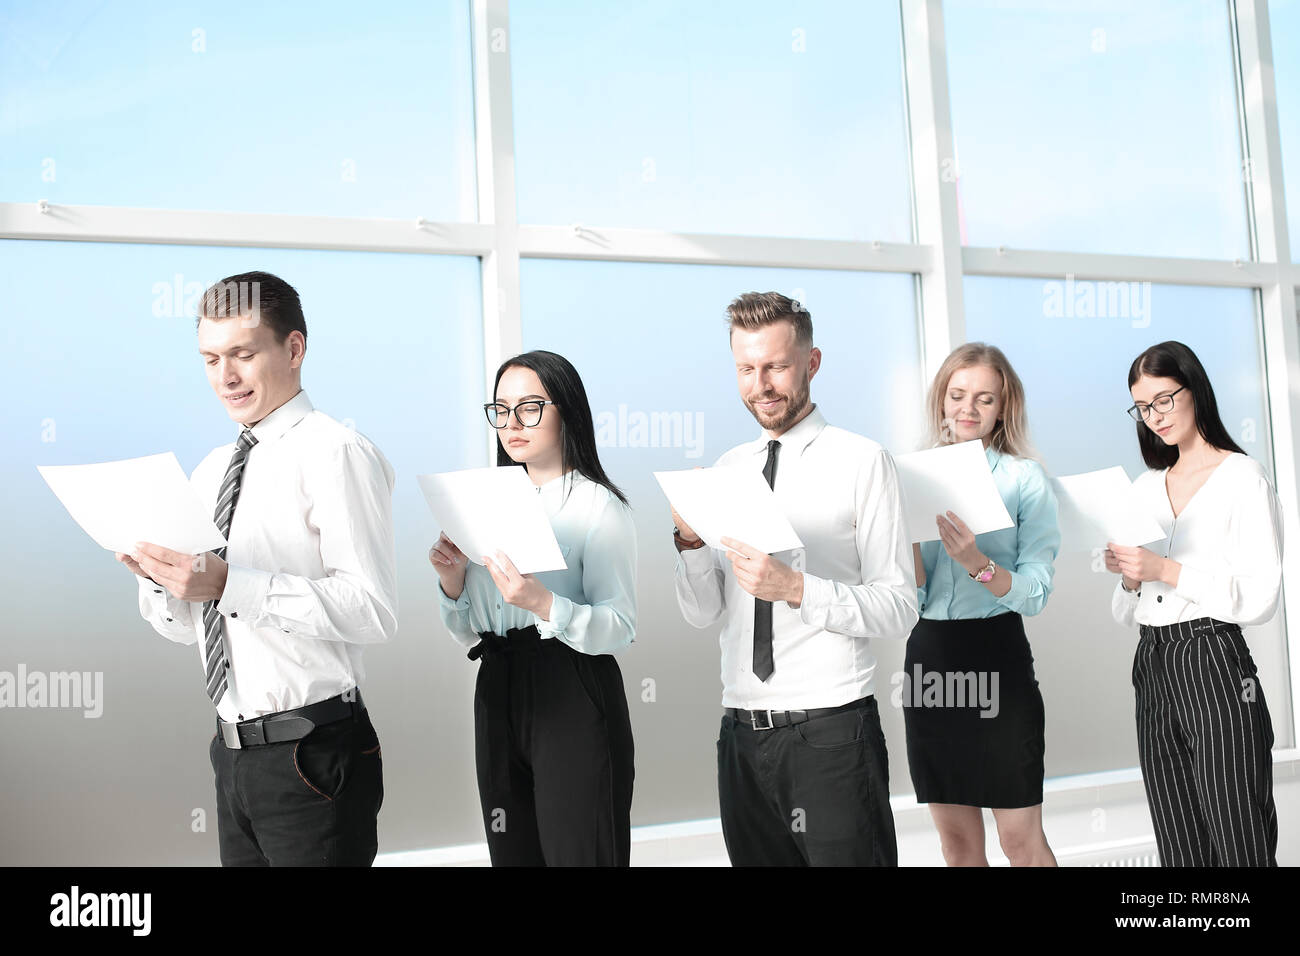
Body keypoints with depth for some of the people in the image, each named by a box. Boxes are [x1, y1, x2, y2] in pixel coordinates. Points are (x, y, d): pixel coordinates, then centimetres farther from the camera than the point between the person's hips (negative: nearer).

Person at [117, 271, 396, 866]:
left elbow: (372, 611, -22)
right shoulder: (210, 472, 13)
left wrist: (228, 584, -27)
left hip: (311, 752, -7)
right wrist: (158, 575, -6)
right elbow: (186, 627, 15)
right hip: (234, 750, 7)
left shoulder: (334, 453, -11)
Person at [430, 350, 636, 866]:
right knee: (513, 853, 14)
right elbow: (468, 633, 15)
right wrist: (452, 581, -4)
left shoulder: (598, 504, -5)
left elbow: (620, 628, -15)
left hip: (574, 702, -6)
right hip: (498, 694, 6)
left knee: (577, 851, -1)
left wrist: (544, 605, -30)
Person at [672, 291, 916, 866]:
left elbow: (899, 609, -10)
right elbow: (703, 614, 8)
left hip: (831, 729, -5)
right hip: (742, 727, 5)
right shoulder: (728, 469, 11)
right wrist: (689, 540, -9)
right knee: (757, 858, 13)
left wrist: (796, 588, -23)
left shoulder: (861, 461, -4)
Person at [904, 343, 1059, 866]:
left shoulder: (1024, 478, 0)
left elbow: (1035, 593, -9)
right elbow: (911, 595, 2)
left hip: (998, 656, -3)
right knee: (956, 838, 11)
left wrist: (979, 564, -26)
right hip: (928, 656, 4)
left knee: (1020, 838, 0)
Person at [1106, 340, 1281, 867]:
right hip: (1152, 667, 6)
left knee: (1239, 842, -5)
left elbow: (1259, 597, -11)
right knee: (1180, 849, 9)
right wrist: (1127, 576, -3)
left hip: (1214, 663, -6)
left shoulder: (1241, 477, -2)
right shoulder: (1145, 488, 16)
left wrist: (1166, 570, -16)